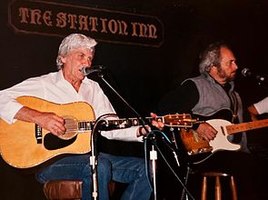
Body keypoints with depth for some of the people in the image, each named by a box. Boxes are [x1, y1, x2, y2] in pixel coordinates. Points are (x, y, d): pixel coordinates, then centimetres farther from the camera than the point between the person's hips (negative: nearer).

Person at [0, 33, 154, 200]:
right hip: (49, 159, -6)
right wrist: (38, 117, -23)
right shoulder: (43, 84, 0)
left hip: (88, 156, 6)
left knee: (145, 169, -9)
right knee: (99, 166, -35)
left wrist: (142, 131, -5)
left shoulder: (93, 88, 19)